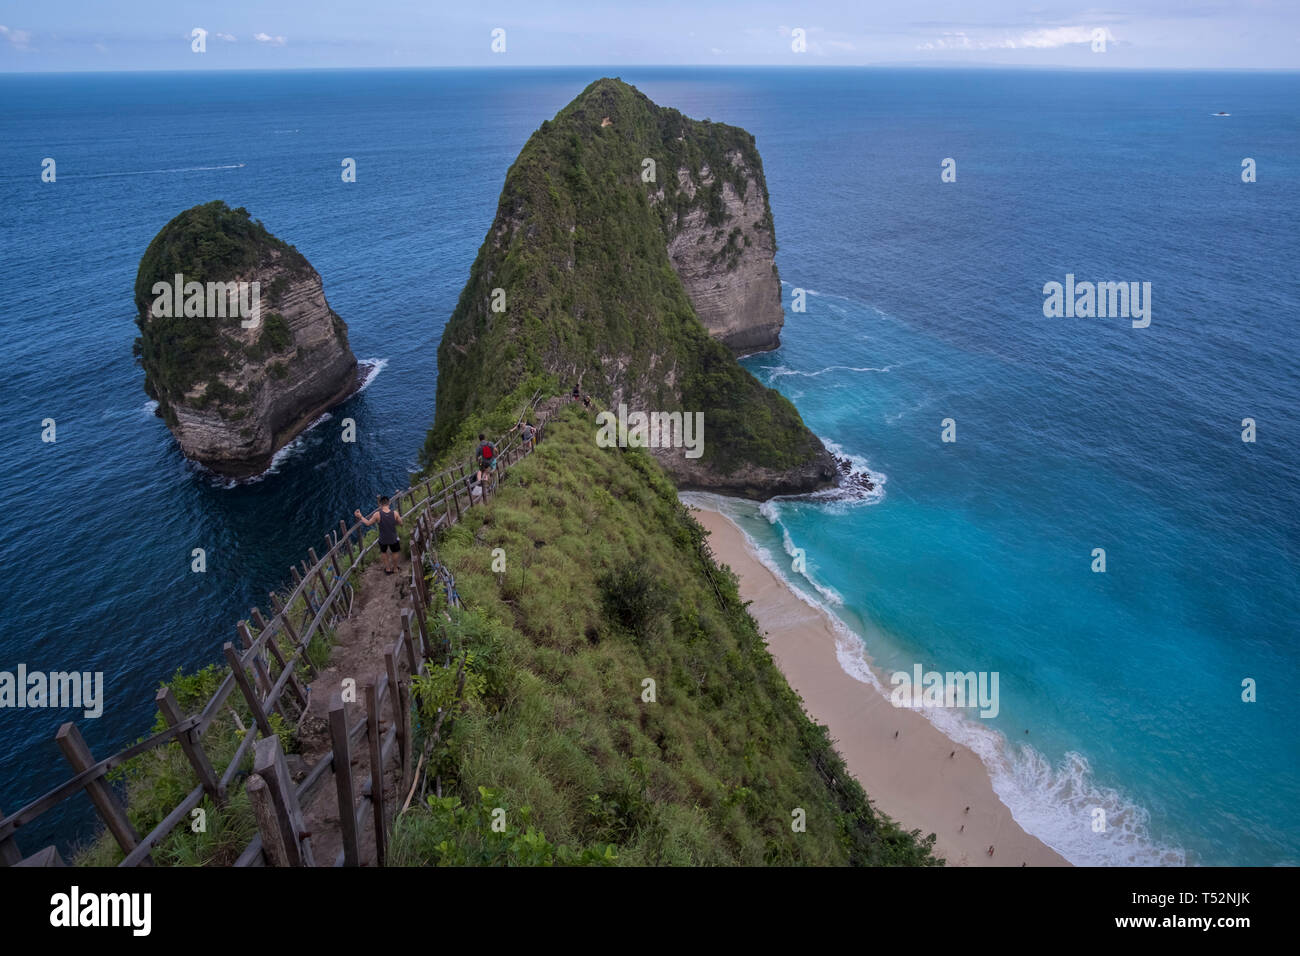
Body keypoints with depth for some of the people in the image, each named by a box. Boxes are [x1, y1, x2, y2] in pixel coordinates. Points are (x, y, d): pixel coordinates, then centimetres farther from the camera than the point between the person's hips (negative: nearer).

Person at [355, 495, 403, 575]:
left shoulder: (378, 514, -24)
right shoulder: (395, 513, -20)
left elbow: (368, 523, -10)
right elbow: (400, 523, -5)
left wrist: (360, 516, 1)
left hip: (383, 539, 0)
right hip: (393, 538, 0)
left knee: (383, 552, 30)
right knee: (394, 552, 29)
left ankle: (388, 569, 42)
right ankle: (395, 568, 45)